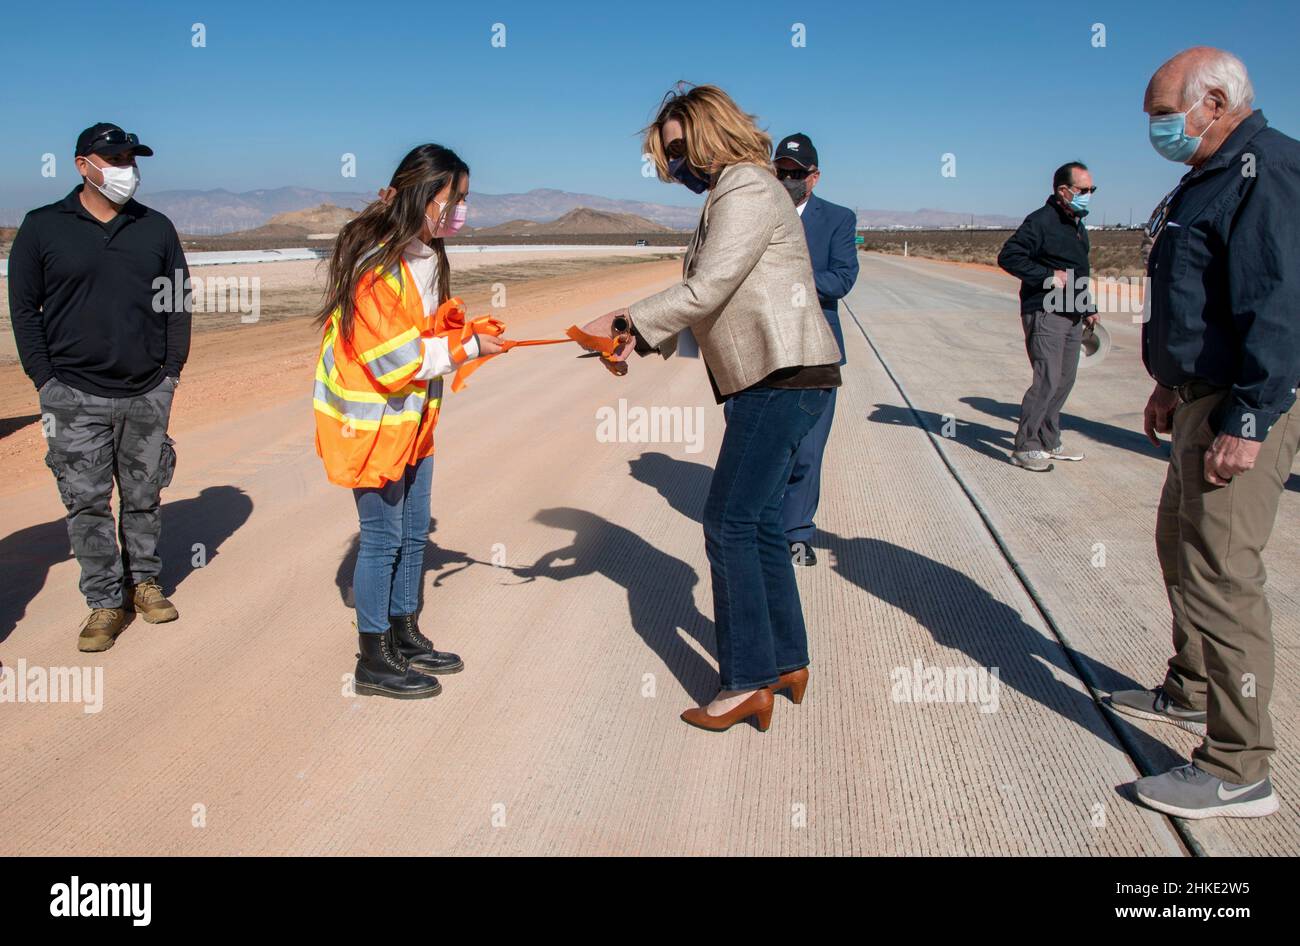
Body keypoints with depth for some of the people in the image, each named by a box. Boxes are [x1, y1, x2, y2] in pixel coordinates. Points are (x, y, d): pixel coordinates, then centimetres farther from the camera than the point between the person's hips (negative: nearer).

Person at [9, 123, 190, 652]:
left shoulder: (156, 228, 8)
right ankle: (105, 602, 8)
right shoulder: (42, 227, 2)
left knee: (144, 496, 10)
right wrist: (44, 380, -3)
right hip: (76, 397, -2)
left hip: (147, 394, 2)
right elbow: (24, 309, 4)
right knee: (86, 502, -1)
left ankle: (143, 582, 25)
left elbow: (178, 303, 12)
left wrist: (172, 369, 4)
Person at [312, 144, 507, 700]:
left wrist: (465, 335, 0)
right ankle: (374, 663, 15)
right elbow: (393, 359, -24)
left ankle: (405, 639, 31)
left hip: (412, 419, 9)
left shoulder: (426, 254, 8)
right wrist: (466, 348, -18)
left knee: (413, 535, 15)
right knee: (383, 539, 1)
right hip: (371, 422, -9)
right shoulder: (374, 262, -22)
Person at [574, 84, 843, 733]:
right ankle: (787, 661, 26)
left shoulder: (747, 189, -11)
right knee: (757, 522, 14)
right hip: (771, 381, 10)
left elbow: (704, 292, -19)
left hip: (785, 376, -10)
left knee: (729, 526, -7)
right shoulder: (728, 195, 21)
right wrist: (638, 341, 5)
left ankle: (747, 682, 2)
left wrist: (623, 323, -12)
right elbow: (701, 299, 17)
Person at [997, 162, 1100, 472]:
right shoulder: (1042, 221, -12)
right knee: (1047, 381, -12)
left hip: (1072, 317, 9)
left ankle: (1049, 441, 23)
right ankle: (1025, 447, -3)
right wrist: (1048, 276, -20)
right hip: (1045, 315, -9)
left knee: (1065, 380, 12)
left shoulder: (1078, 226, 17)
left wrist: (1089, 308, 22)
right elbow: (1008, 256, -19)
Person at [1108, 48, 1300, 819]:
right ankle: (1191, 693, 40)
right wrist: (1174, 384, 22)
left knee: (1221, 574, -9)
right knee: (1182, 544, 21)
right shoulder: (1210, 176, 16)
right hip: (1203, 399, 11)